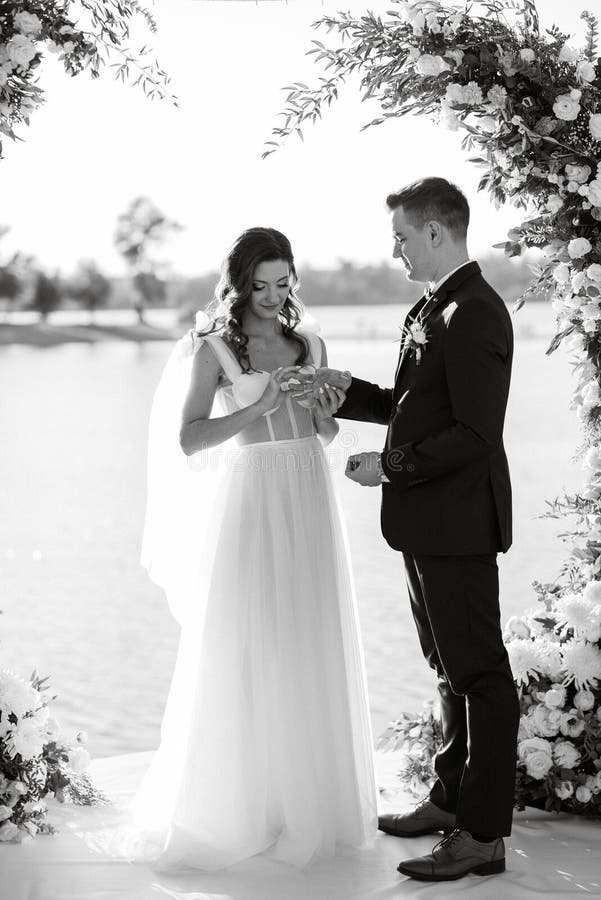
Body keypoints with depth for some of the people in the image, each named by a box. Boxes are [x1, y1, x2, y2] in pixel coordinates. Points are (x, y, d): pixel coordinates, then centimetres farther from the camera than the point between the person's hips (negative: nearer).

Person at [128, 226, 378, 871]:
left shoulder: (308, 345, 10)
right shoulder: (213, 348, -4)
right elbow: (187, 439, -10)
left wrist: (326, 412, -3)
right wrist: (255, 408, -20)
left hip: (307, 503, 5)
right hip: (248, 507, -4)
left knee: (310, 648, 7)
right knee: (244, 653, -2)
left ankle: (311, 792, 18)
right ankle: (236, 801, 10)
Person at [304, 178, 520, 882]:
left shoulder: (475, 314, -18)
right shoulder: (430, 309, 13)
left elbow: (475, 434, -23)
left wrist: (391, 467, -18)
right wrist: (348, 390, 7)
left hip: (458, 525, -10)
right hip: (427, 523, 10)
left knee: (480, 672, -3)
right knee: (451, 667, 19)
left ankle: (483, 835, 3)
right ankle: (452, 799, 32)